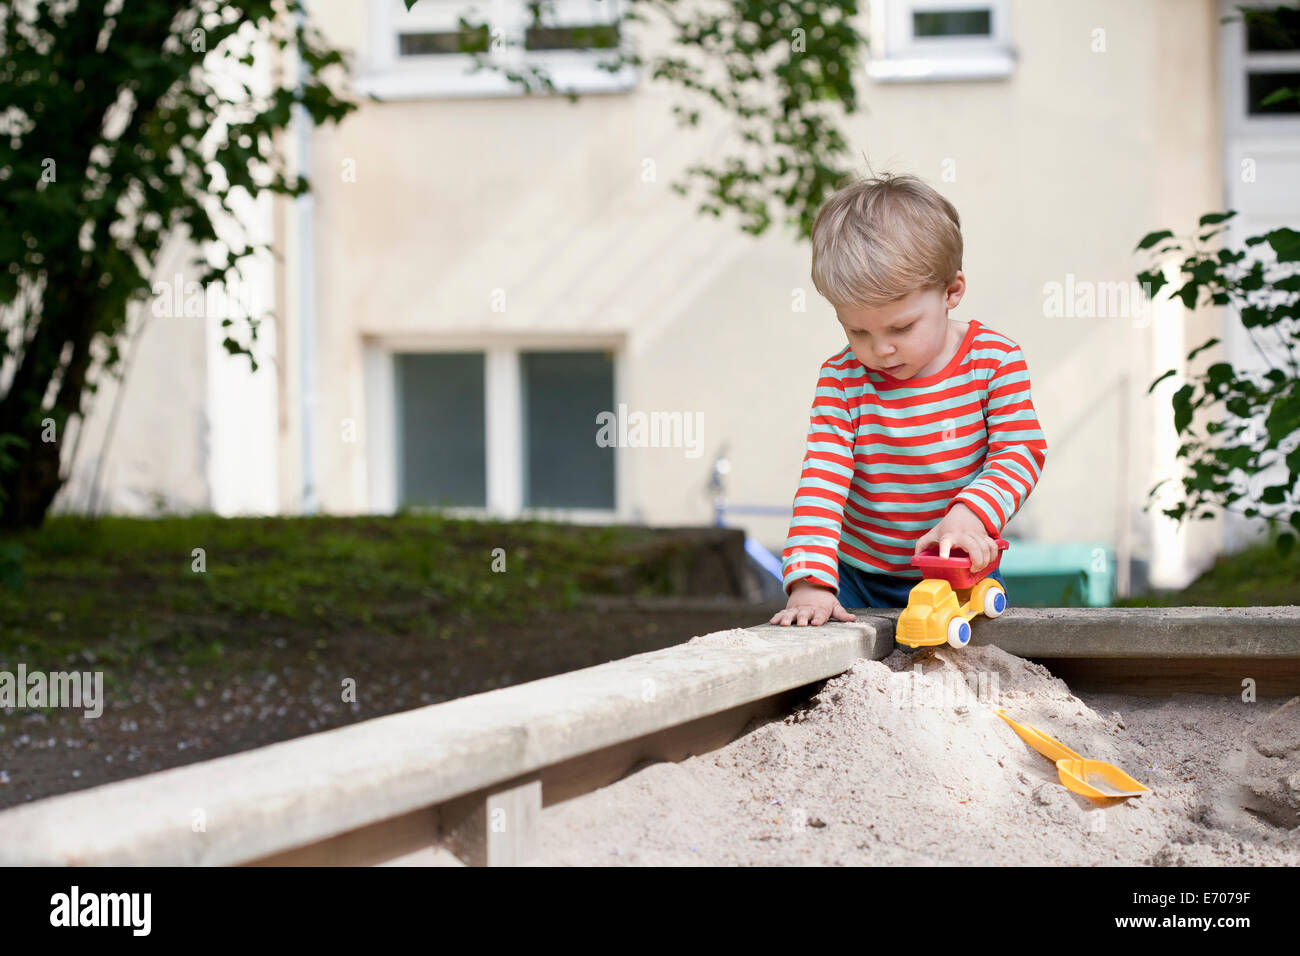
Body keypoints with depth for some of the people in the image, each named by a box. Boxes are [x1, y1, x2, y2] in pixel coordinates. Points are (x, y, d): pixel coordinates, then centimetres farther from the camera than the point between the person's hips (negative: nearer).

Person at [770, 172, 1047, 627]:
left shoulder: (994, 360, -8)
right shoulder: (841, 380, -8)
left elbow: (1021, 453, -9)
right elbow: (822, 477, -14)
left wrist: (970, 515, -29)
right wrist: (809, 580, -28)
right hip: (859, 582, 1)